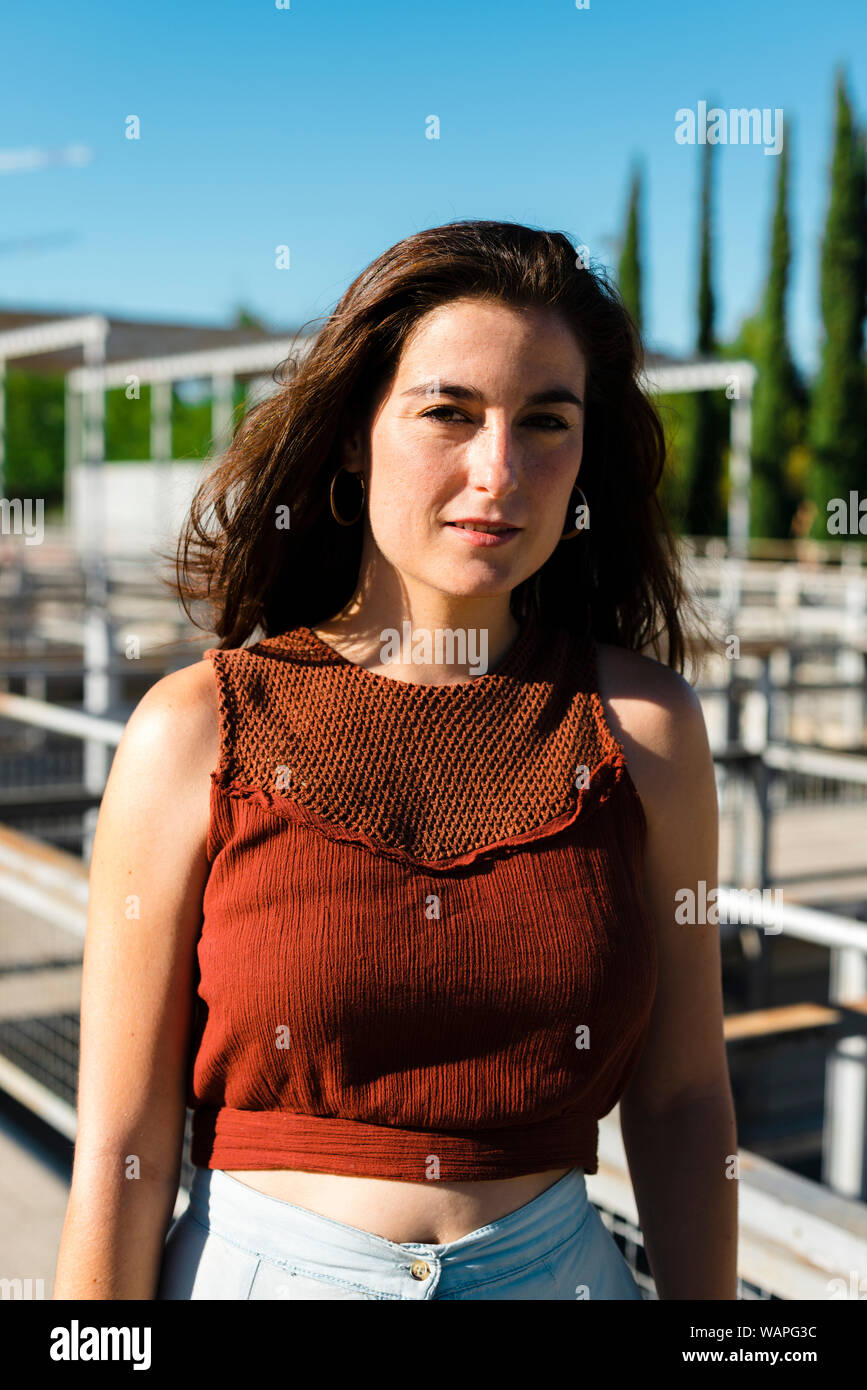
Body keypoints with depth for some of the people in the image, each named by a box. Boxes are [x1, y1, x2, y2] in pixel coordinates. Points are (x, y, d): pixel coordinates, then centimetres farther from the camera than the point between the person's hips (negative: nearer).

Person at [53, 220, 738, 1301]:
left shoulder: (643, 725, -6)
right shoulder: (195, 734, -12)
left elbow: (682, 1101, -1)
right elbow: (121, 1148, -10)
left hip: (555, 1268, 2)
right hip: (258, 1265, -1)